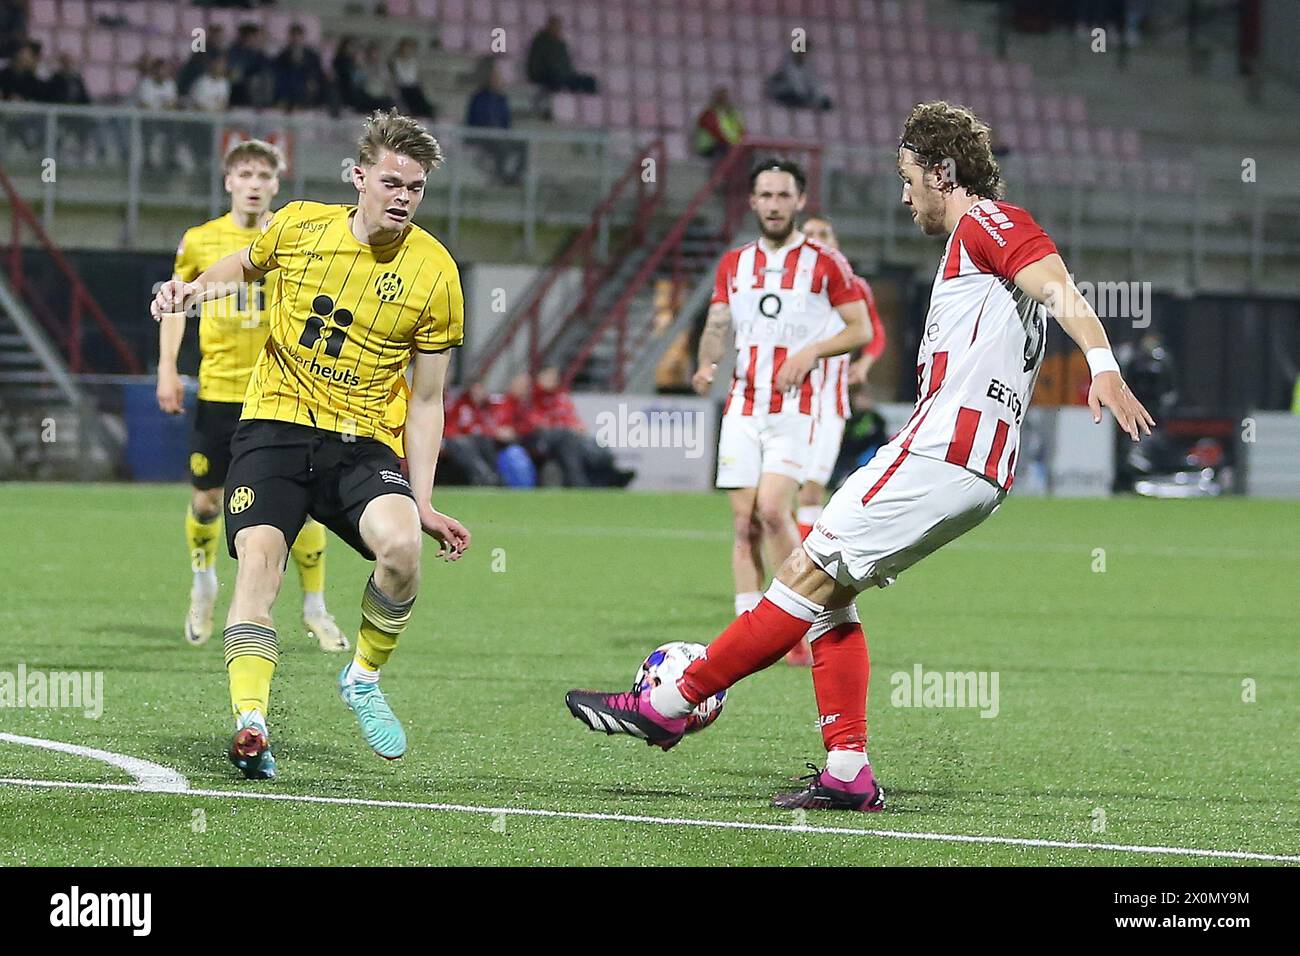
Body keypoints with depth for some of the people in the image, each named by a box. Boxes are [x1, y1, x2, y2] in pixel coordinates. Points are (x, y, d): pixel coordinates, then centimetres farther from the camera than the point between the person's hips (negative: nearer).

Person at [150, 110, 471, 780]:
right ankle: (250, 726, -26)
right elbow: (244, 266, 27)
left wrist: (422, 501, -2)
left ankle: (363, 679, -1)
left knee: (400, 547, -28)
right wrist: (194, 287, 6)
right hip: (275, 424, 1)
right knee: (258, 559, -23)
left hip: (366, 444, -1)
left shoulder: (434, 273, -2)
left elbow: (425, 401, 3)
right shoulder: (299, 228, 2)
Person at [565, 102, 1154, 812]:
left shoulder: (989, 222, -5)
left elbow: (1061, 291, -20)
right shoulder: (967, 247, 27)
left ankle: (669, 704, -4)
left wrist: (1103, 367, -34)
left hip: (944, 454, -10)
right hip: (974, 469, 10)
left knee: (807, 576, -7)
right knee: (828, 592, 9)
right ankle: (848, 773, 3)